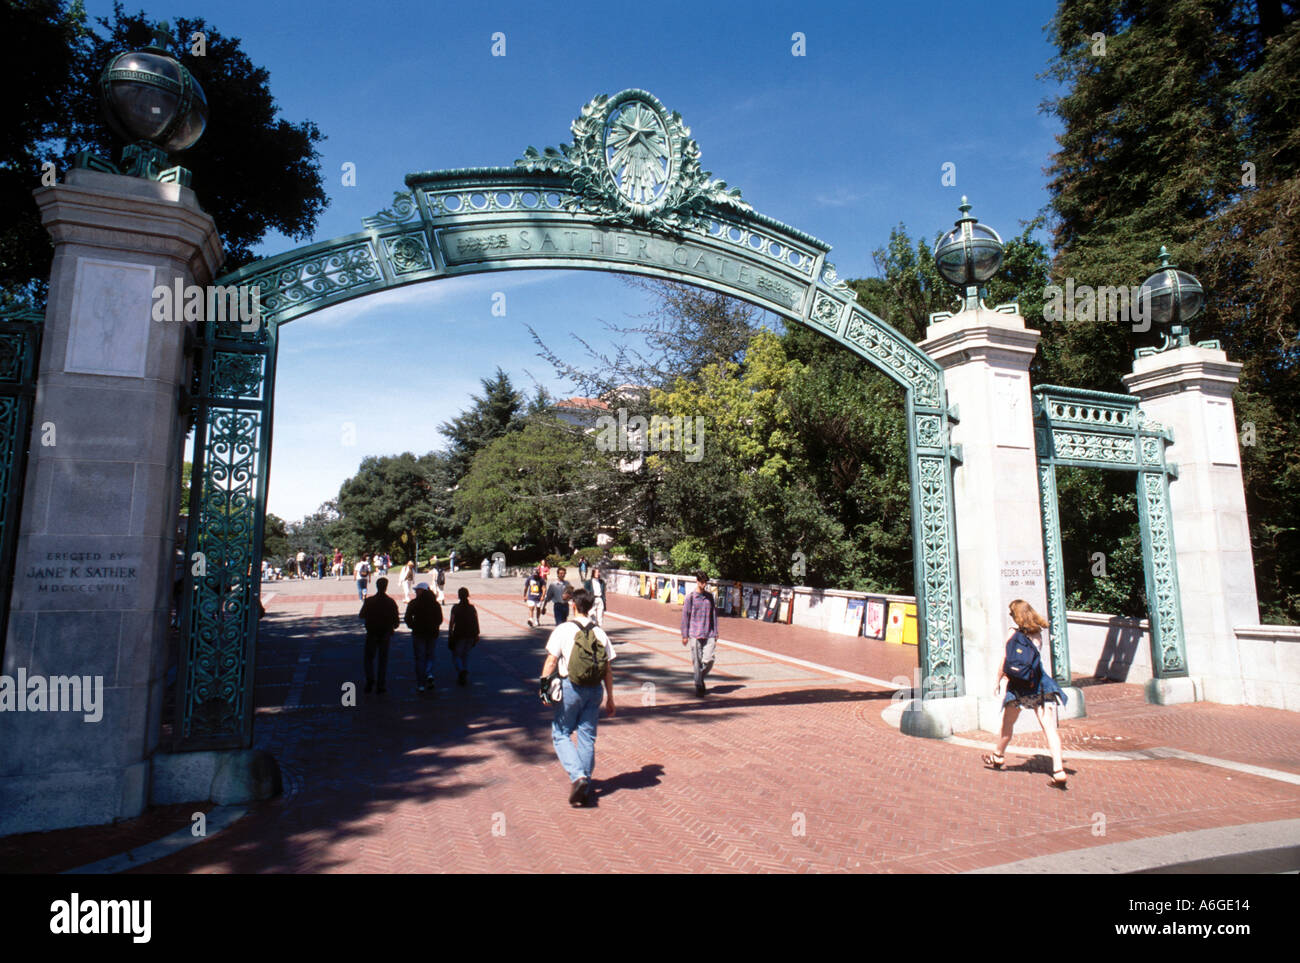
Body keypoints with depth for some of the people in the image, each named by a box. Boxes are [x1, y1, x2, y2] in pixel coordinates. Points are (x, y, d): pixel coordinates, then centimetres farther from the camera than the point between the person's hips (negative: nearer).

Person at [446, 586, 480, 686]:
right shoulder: (472, 608, 1)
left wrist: (449, 635, -1)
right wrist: (476, 636, 8)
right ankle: (465, 678, 9)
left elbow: (451, 622, -7)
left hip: (458, 634, -3)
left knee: (456, 655, 9)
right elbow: (476, 623, 1)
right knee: (465, 656, 16)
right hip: (470, 635, 3)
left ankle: (461, 670, -19)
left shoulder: (455, 608, -7)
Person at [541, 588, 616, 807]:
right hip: (594, 689, 4)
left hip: (570, 687, -4)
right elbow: (608, 668, 6)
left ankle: (577, 775, -9)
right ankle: (585, 789, 18)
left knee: (561, 734, 10)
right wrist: (610, 698, 12)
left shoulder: (563, 630, -6)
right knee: (587, 737, 12)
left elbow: (551, 661, -10)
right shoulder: (600, 633, 5)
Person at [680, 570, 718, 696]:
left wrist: (715, 633, 12)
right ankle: (698, 686, 13)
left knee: (709, 660, -5)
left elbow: (714, 614, 15)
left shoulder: (710, 596, 10)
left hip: (709, 634, 3)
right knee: (697, 661, -1)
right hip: (695, 635, -3)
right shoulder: (690, 597, -2)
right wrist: (685, 635, -2)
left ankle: (701, 678, 22)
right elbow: (685, 616, 0)